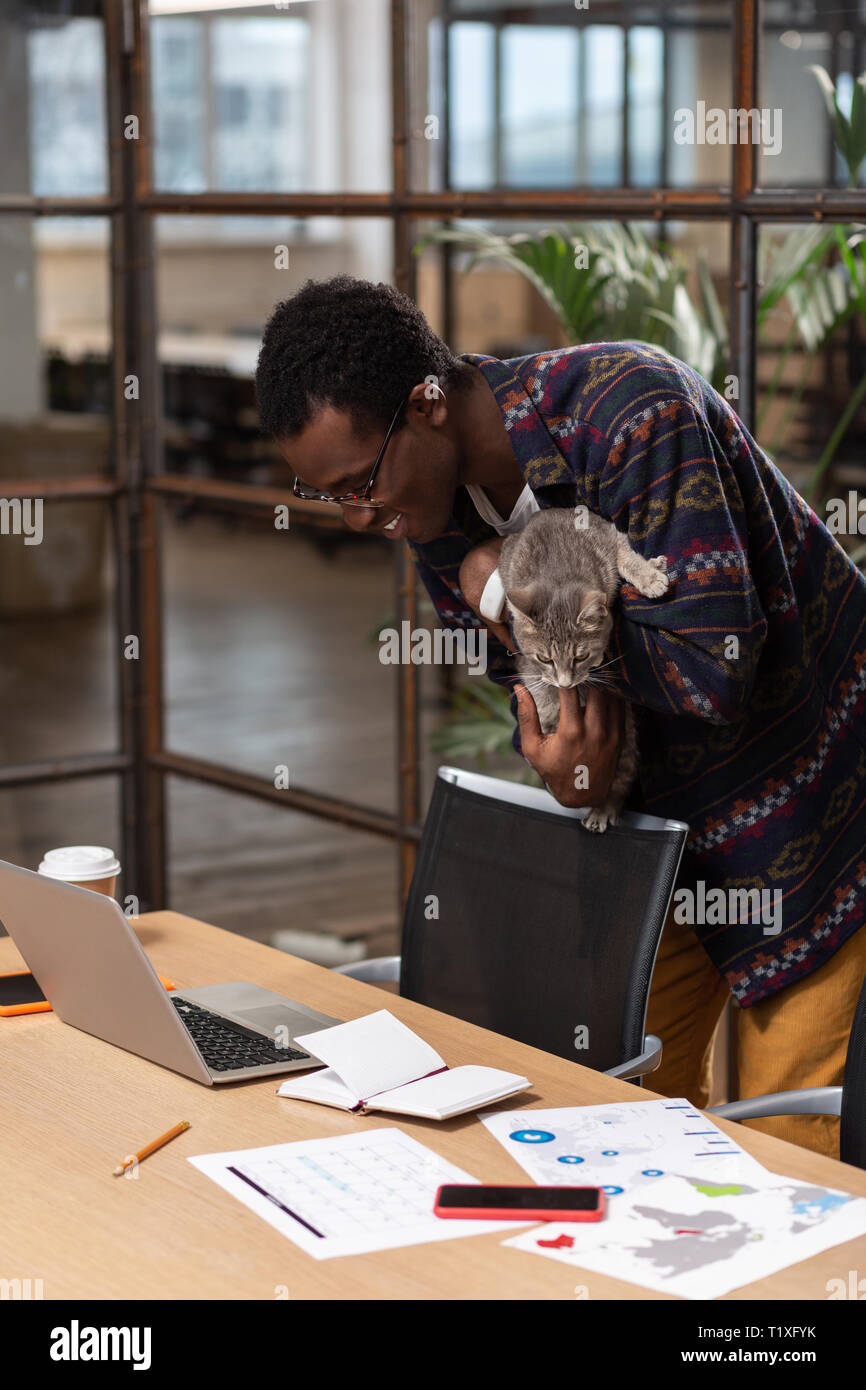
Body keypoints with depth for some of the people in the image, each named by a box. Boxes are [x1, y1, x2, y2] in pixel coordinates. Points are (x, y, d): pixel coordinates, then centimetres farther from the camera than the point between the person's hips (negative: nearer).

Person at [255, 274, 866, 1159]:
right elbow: (527, 683, 4)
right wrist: (563, 762, -20)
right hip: (664, 813, 7)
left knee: (789, 1142, -4)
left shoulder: (633, 412, -29)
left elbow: (709, 673, -33)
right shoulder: (438, 516, -5)